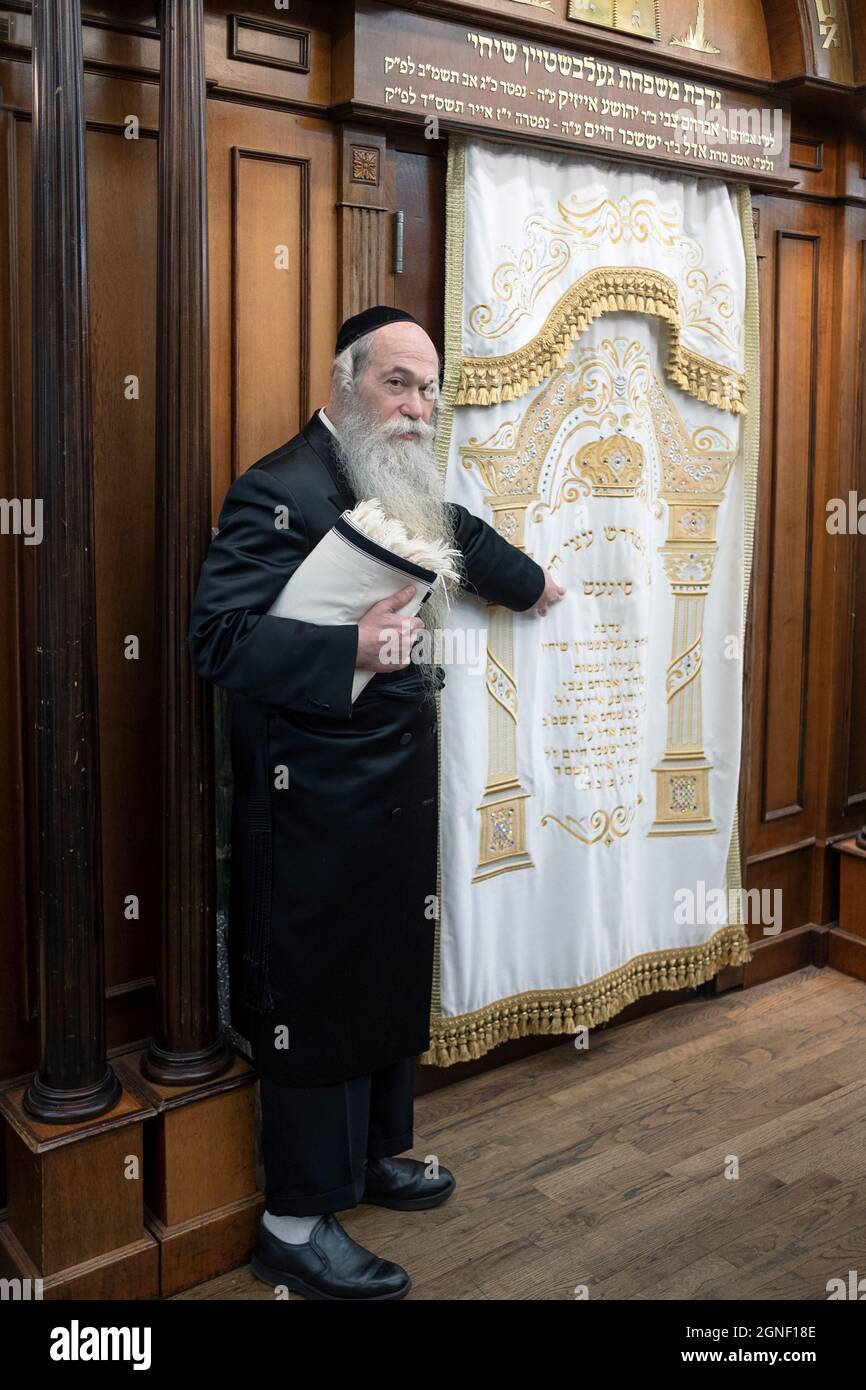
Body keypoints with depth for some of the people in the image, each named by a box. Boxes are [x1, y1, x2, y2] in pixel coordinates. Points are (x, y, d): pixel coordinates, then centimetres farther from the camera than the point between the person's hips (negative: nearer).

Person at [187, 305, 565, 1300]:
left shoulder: (403, 491, 10)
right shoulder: (281, 490, -17)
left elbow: (457, 532, 32)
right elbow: (217, 637, -25)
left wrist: (528, 581, 42)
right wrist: (350, 649, -35)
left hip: (396, 788, 9)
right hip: (315, 801, -9)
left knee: (390, 975, 20)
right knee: (316, 996, 1)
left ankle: (372, 1152, 40)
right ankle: (297, 1224, 19)